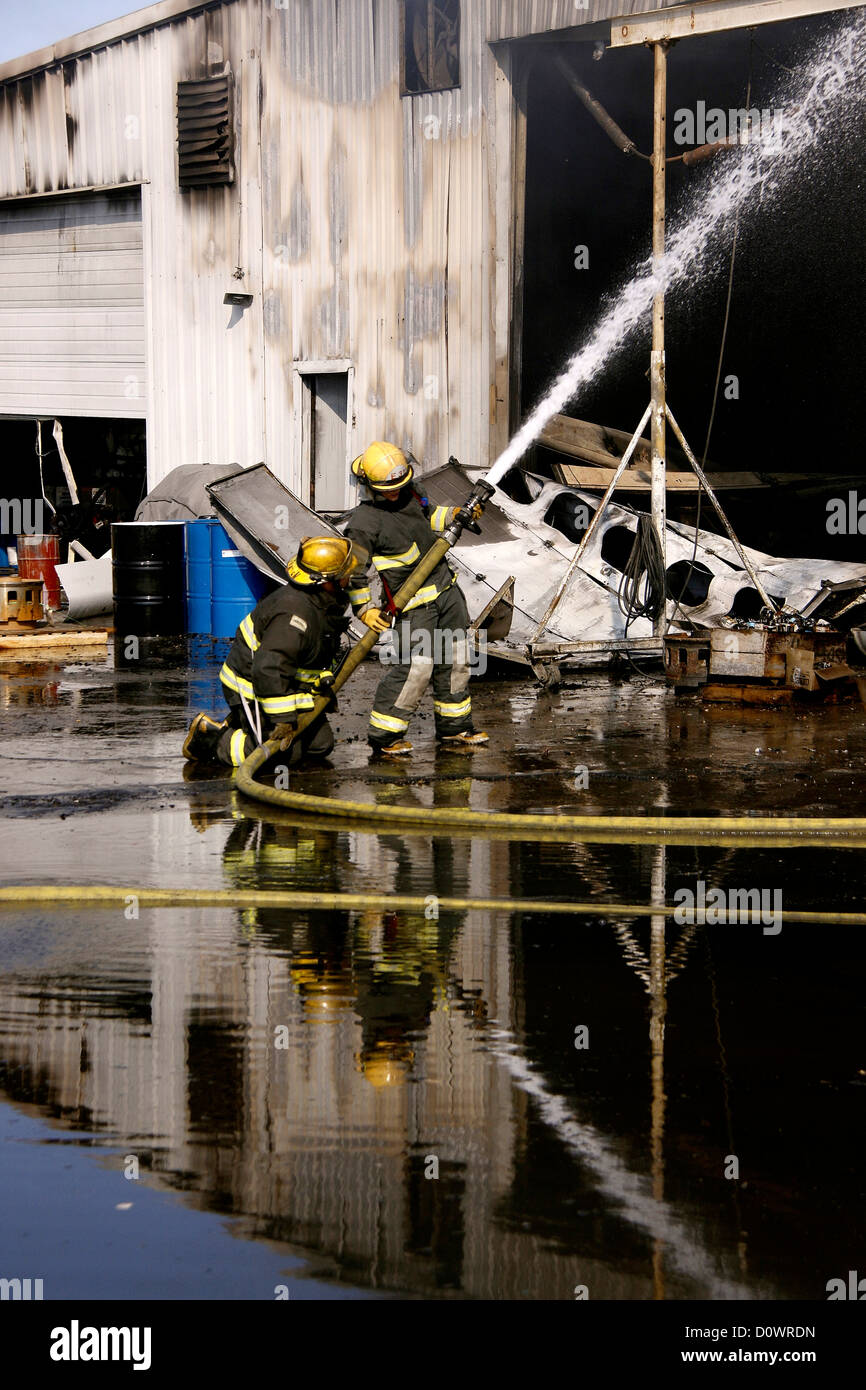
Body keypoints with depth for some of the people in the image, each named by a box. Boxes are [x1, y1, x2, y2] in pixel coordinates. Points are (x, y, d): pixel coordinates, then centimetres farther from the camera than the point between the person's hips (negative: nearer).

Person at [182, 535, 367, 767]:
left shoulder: (325, 603, 2)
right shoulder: (294, 612, -31)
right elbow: (269, 668, -35)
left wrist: (322, 678, 5)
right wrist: (283, 720, -32)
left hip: (287, 685, 10)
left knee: (321, 744, 9)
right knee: (286, 753, -16)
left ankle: (240, 724, 18)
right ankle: (208, 738, -1)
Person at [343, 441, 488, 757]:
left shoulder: (409, 496, 7)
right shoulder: (364, 521, -15)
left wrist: (455, 515, 13)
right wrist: (365, 609, -12)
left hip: (446, 588, 8)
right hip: (415, 602, -8)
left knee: (455, 660, 11)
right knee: (416, 666, -14)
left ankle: (454, 729, 25)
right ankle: (383, 736, -1)